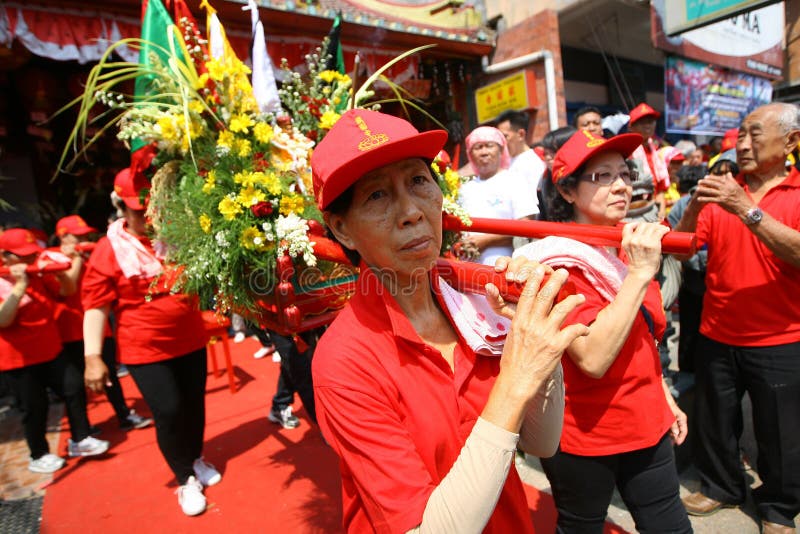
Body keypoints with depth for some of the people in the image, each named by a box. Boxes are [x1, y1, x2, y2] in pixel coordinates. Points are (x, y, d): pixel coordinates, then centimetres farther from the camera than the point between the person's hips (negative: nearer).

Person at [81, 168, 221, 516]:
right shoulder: (109, 250, -10)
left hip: (190, 340, 4)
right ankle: (186, 480, 19)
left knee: (194, 404, 14)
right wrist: (93, 357, -15)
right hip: (145, 350, -4)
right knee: (168, 412, -3)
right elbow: (96, 306, -11)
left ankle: (197, 459, 38)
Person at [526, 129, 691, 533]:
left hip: (648, 426, 7)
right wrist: (639, 273, -28)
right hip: (584, 439, -6)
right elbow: (592, 359, -31)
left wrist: (665, 398, 15)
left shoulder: (629, 248, 3)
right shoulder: (561, 262, -20)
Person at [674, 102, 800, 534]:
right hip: (717, 336, 2)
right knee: (714, 421, 16)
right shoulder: (722, 191, 2)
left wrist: (748, 210, -29)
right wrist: (694, 207, -21)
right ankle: (720, 486, 38)